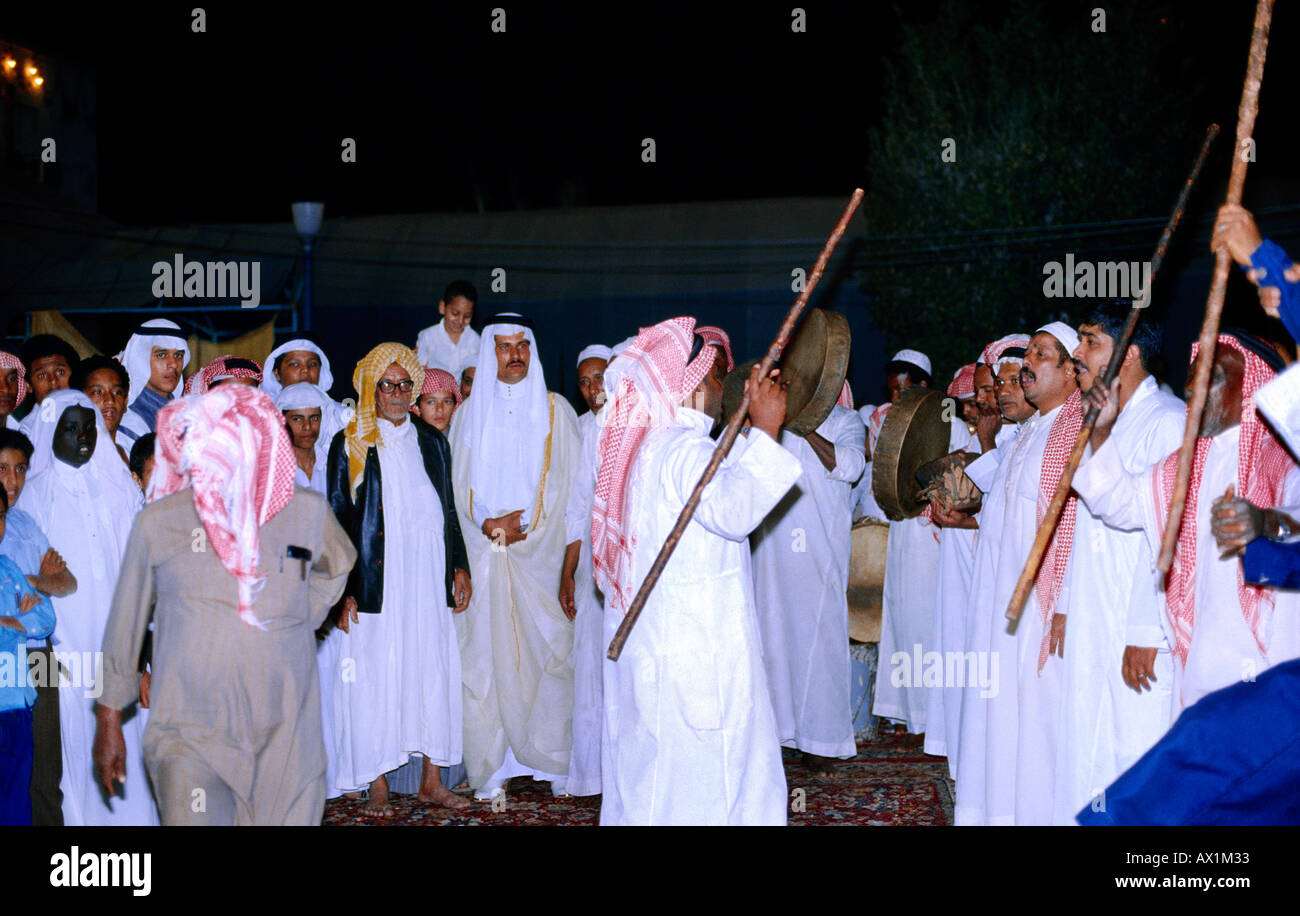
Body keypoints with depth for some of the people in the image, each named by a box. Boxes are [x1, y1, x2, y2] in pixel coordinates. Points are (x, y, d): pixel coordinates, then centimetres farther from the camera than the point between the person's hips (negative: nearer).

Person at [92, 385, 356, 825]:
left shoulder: (307, 512, 3)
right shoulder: (159, 522, -1)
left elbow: (337, 563, 26)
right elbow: (124, 624, 9)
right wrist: (109, 720, 12)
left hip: (286, 737, 2)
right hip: (190, 736, -2)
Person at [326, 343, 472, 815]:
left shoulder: (432, 442, 14)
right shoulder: (349, 445, 2)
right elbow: (338, 520, -1)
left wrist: (459, 567, 10)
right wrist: (344, 591, -7)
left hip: (429, 581, 4)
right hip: (375, 585, -3)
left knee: (434, 672, 4)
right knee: (375, 678, -2)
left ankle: (432, 779, 14)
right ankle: (378, 786, 7)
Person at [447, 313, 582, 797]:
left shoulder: (555, 410, 9)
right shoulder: (469, 413, 12)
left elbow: (568, 483, 3)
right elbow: (457, 485, 9)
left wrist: (526, 530, -9)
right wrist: (489, 525, -8)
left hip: (541, 555, -1)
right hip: (483, 555, 1)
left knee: (548, 648, -5)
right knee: (486, 655, -3)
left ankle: (554, 758, 2)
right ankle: (492, 765, 1)